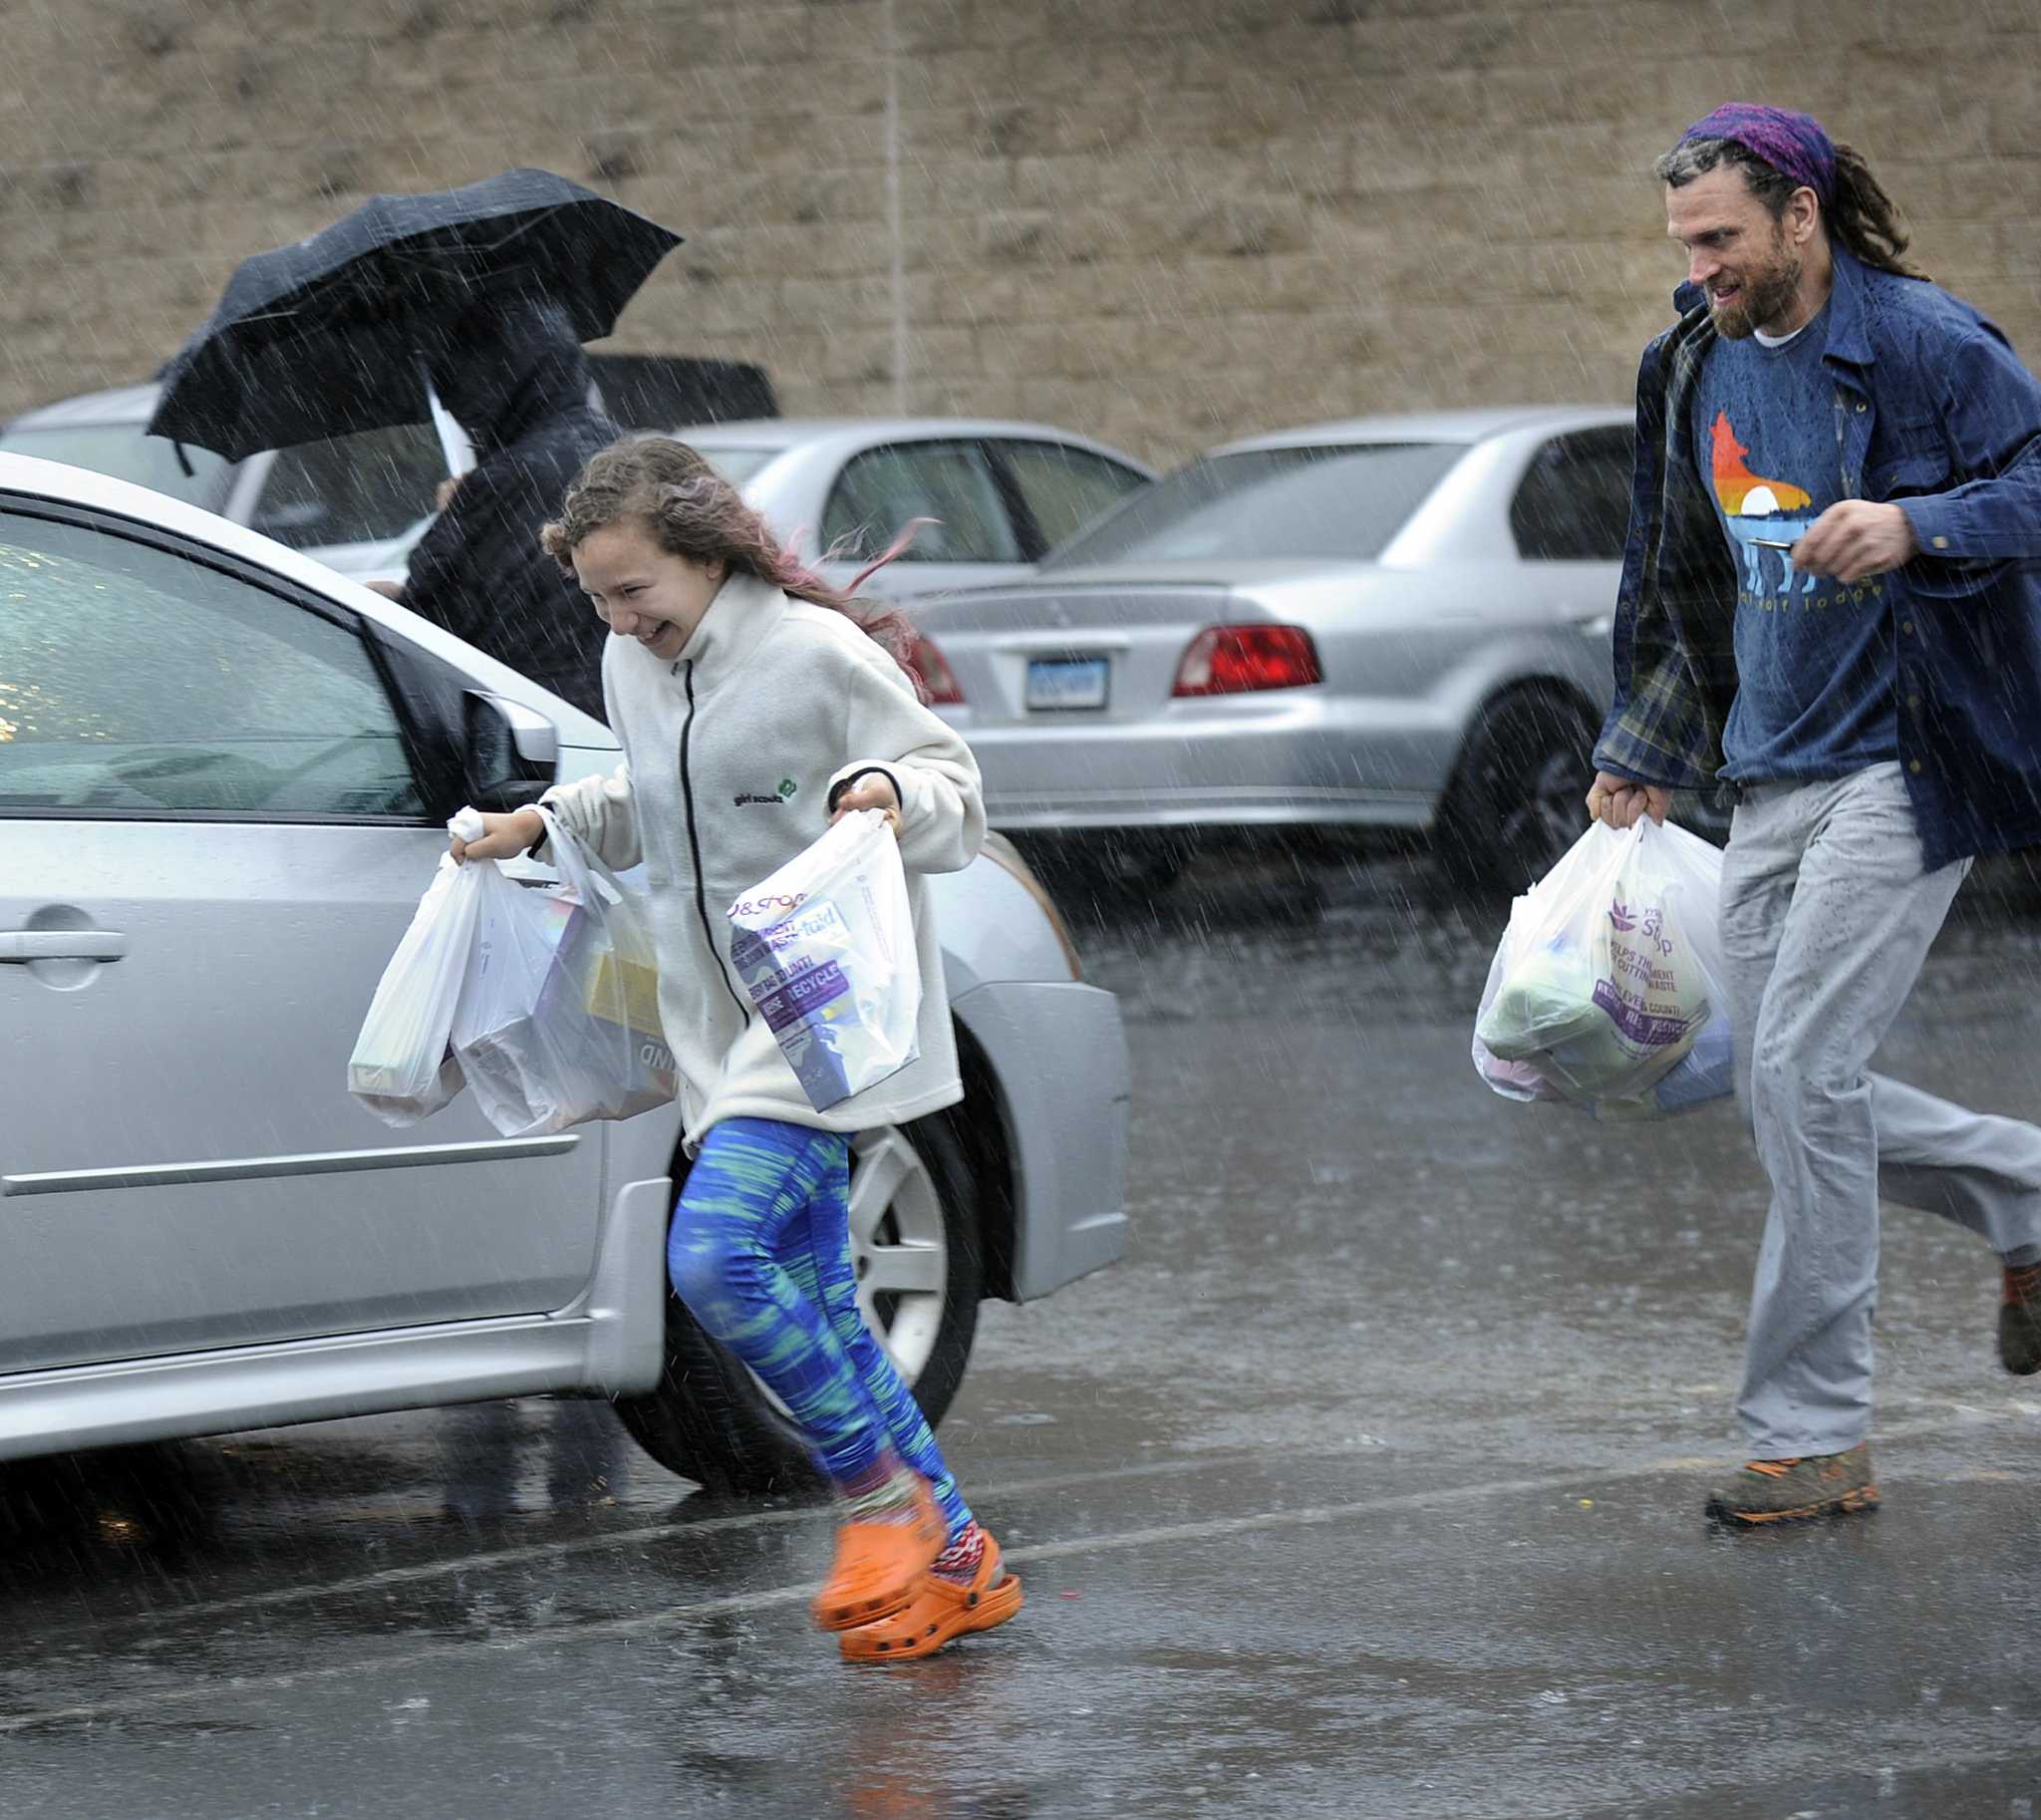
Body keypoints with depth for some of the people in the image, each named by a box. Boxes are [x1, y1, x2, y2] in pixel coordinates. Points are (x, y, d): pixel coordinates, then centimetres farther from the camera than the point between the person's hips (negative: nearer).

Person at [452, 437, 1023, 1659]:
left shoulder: (816, 653, -12)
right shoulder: (632, 666, 10)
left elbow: (959, 796, -6)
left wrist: (891, 791, -26)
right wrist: (547, 821, 15)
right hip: (731, 1028, 8)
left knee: (717, 1251, -23)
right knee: (816, 1307, 6)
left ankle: (882, 1490, -7)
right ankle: (956, 1561, 14)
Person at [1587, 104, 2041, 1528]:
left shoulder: (1923, 342, -10)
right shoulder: (1693, 367, 12)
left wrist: (1916, 526, -27)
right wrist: (1649, 752, 25)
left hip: (1902, 766, -8)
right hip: (1774, 774, 8)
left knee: (1803, 1069, -14)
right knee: (1786, 1095, 6)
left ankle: (1814, 1436, -6)